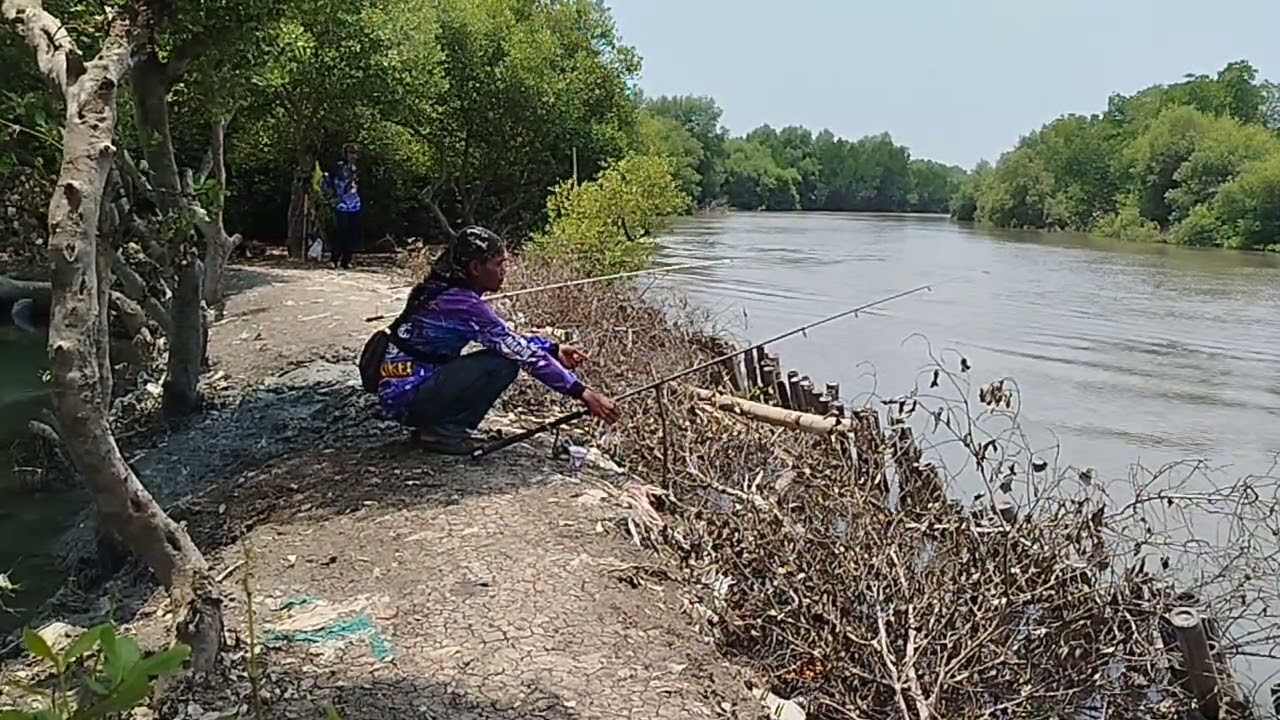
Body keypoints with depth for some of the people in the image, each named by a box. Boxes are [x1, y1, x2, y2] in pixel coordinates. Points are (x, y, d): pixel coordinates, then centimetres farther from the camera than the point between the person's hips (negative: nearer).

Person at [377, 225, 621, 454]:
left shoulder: (444, 291, 7)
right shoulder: (464, 304, -20)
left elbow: (508, 338, 17)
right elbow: (524, 353, -21)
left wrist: (554, 349, 11)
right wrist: (584, 394, -19)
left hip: (399, 390, 9)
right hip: (407, 395, -9)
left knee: (503, 350, 10)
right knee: (504, 363, -16)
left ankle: (435, 424, 11)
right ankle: (444, 430, -5)